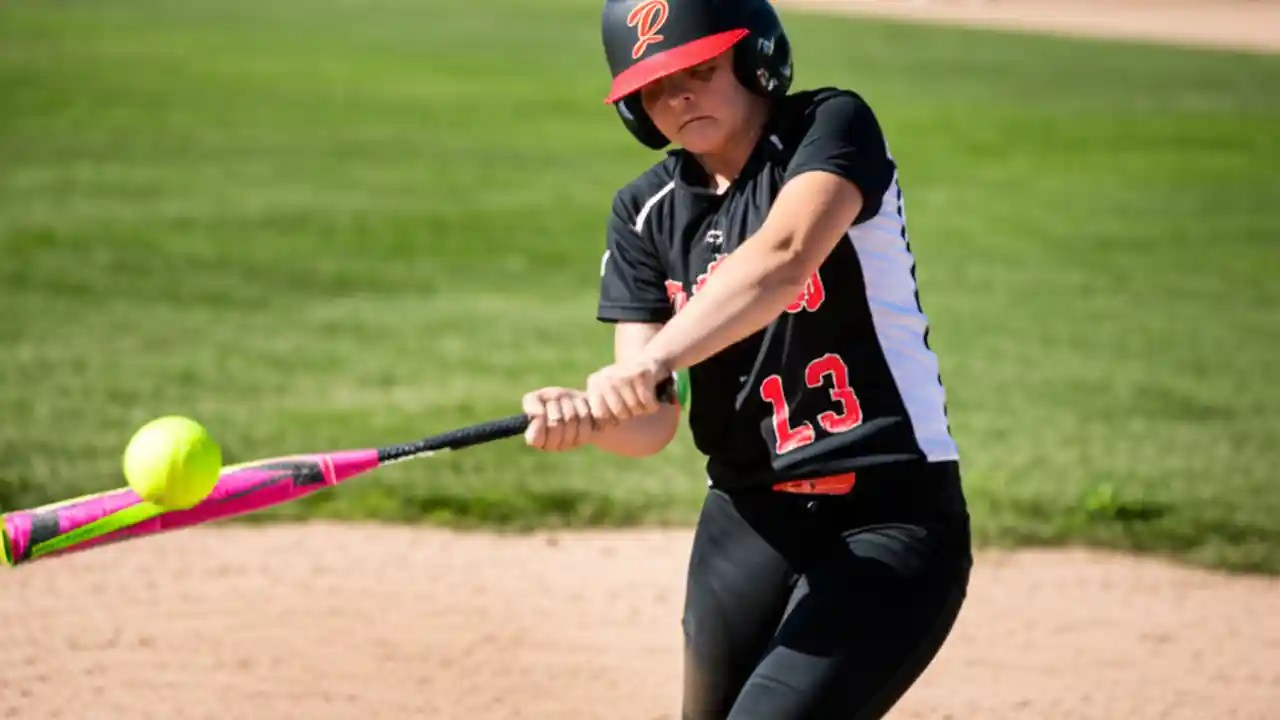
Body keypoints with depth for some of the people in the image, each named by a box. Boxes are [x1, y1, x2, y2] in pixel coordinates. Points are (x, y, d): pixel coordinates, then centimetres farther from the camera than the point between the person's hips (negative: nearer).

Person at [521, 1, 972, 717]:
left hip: (892, 523, -6)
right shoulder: (645, 214, 6)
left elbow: (783, 260, -30)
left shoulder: (832, 126, -9)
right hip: (750, 519, 6)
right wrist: (587, 415, -26)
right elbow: (651, 424, -3)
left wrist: (653, 362, -43)